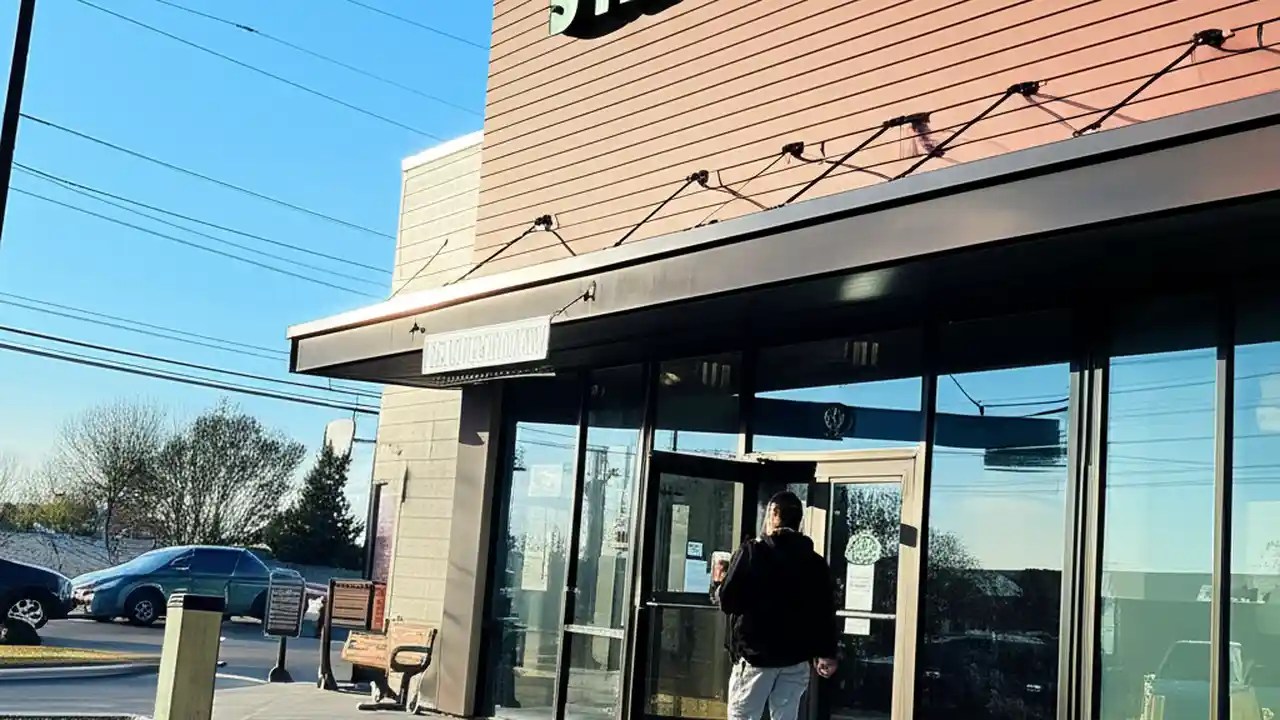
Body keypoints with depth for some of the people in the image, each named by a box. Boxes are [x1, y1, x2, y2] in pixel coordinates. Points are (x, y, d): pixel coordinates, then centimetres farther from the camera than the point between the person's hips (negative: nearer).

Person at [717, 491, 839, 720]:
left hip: (756, 654, -4)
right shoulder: (815, 562, 6)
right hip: (796, 659, 4)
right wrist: (825, 653, 18)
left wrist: (718, 586, 12)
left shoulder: (752, 551, -8)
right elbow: (825, 613, 6)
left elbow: (728, 602, -9)